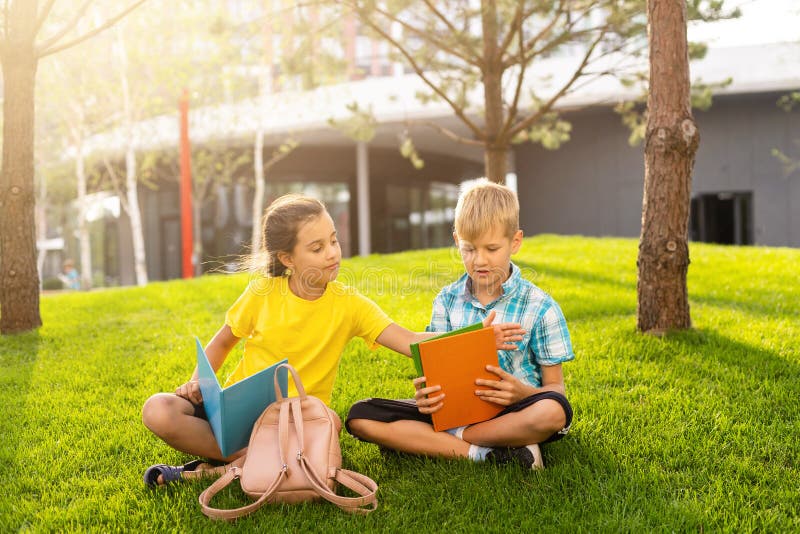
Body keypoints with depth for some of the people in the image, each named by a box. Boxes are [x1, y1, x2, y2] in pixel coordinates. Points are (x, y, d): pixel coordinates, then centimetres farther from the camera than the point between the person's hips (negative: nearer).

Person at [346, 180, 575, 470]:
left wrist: (523, 392, -24)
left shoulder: (540, 307, -4)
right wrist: (425, 395, -18)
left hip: (510, 413, -3)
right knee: (360, 416, -17)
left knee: (552, 411, -38)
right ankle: (479, 453, -24)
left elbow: (555, 388, -1)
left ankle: (454, 437, -19)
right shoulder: (447, 301, 6)